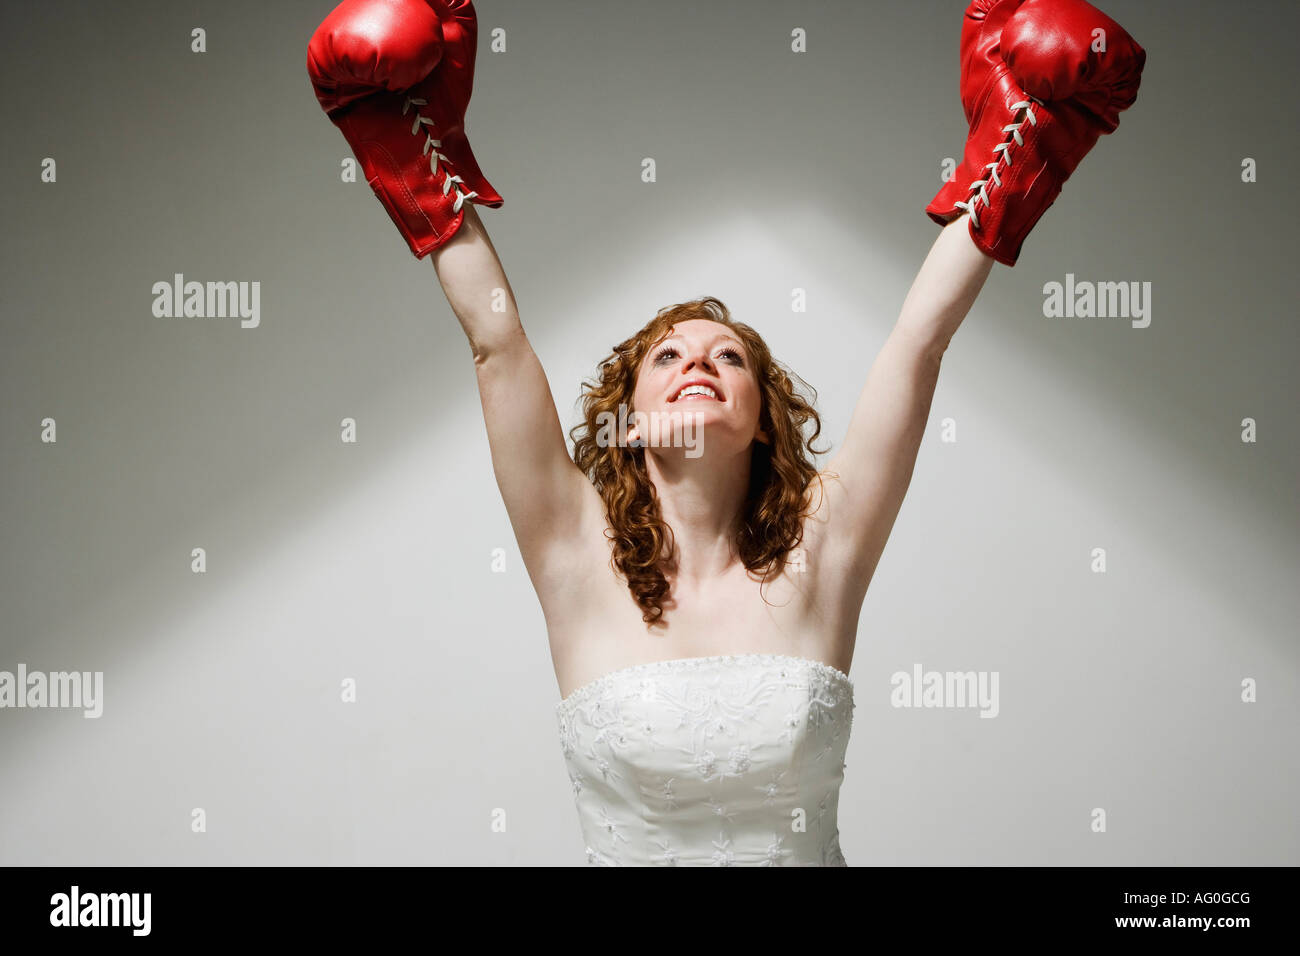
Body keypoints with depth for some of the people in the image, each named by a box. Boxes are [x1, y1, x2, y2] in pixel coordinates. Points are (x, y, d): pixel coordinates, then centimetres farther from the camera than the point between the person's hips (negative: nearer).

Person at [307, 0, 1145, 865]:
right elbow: (498, 342, -7)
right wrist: (426, 160, -4)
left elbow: (919, 341, -4)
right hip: (625, 851, 0)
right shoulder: (585, 567, -4)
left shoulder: (815, 561, -3)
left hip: (803, 850, 0)